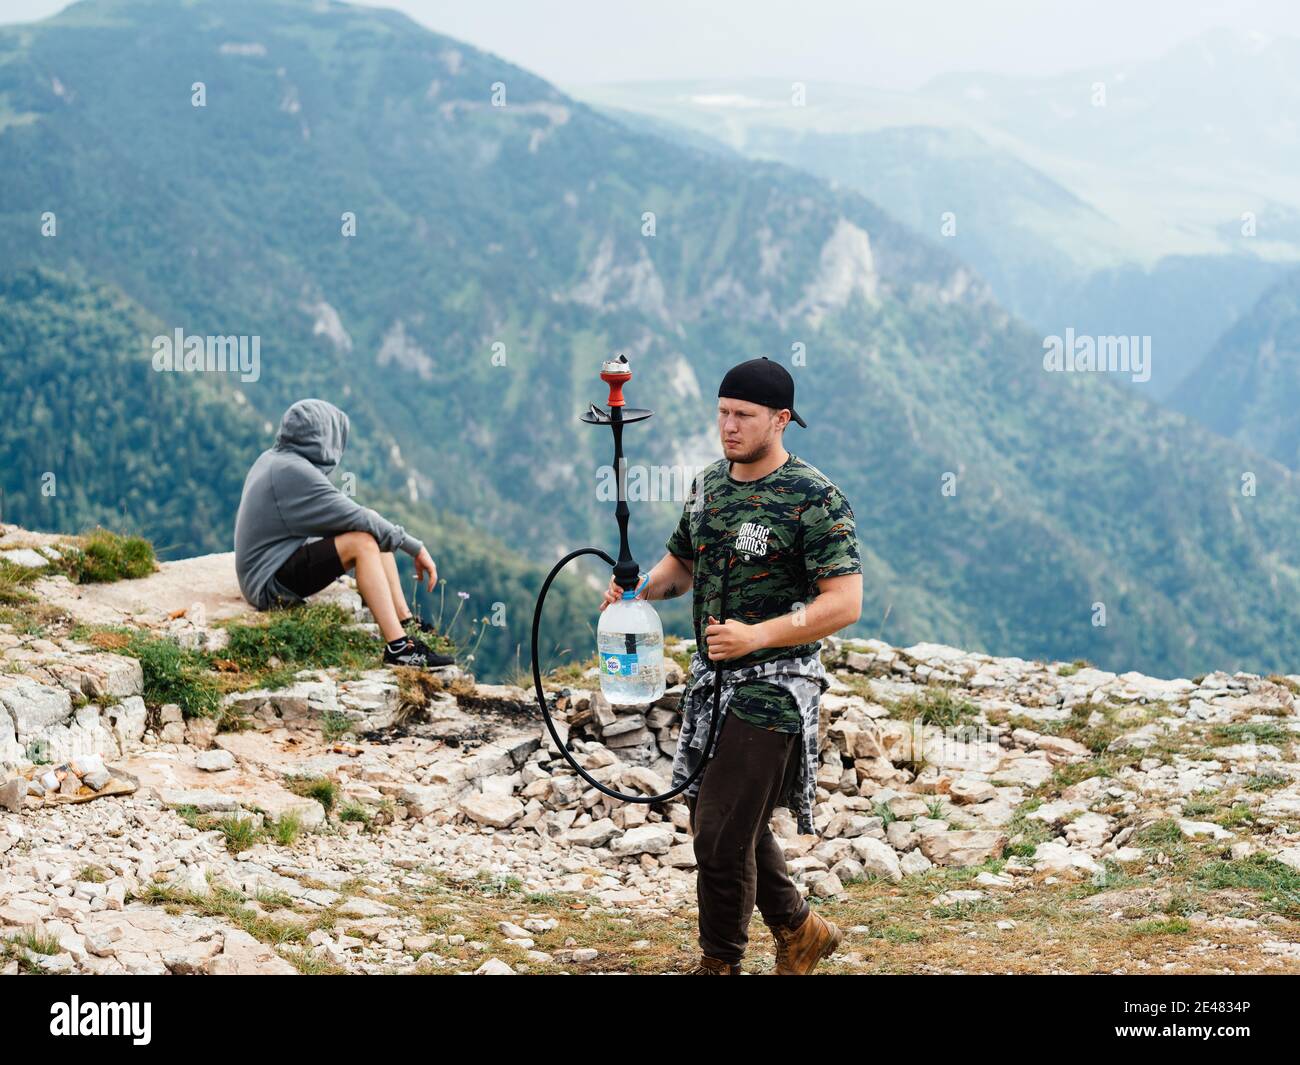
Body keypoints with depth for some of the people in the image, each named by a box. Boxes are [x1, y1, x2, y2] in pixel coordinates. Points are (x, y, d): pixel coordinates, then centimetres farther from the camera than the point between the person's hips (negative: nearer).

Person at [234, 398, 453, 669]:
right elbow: (359, 519, -21)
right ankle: (397, 646, -30)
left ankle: (405, 623, 8)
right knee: (364, 542, -25)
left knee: (376, 533, 9)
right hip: (271, 584, -10)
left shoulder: (272, 459, 11)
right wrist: (416, 547, -13)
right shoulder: (294, 472, -20)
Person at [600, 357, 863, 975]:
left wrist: (757, 635, -27)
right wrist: (642, 586, 0)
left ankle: (719, 963, 9)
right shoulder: (709, 484, 9)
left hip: (774, 687, -8)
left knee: (722, 833, -8)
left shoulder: (816, 501, -14)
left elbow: (844, 603, -20)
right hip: (712, 679, 8)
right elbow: (682, 562, 22)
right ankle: (799, 930, 36)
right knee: (723, 819, 17)